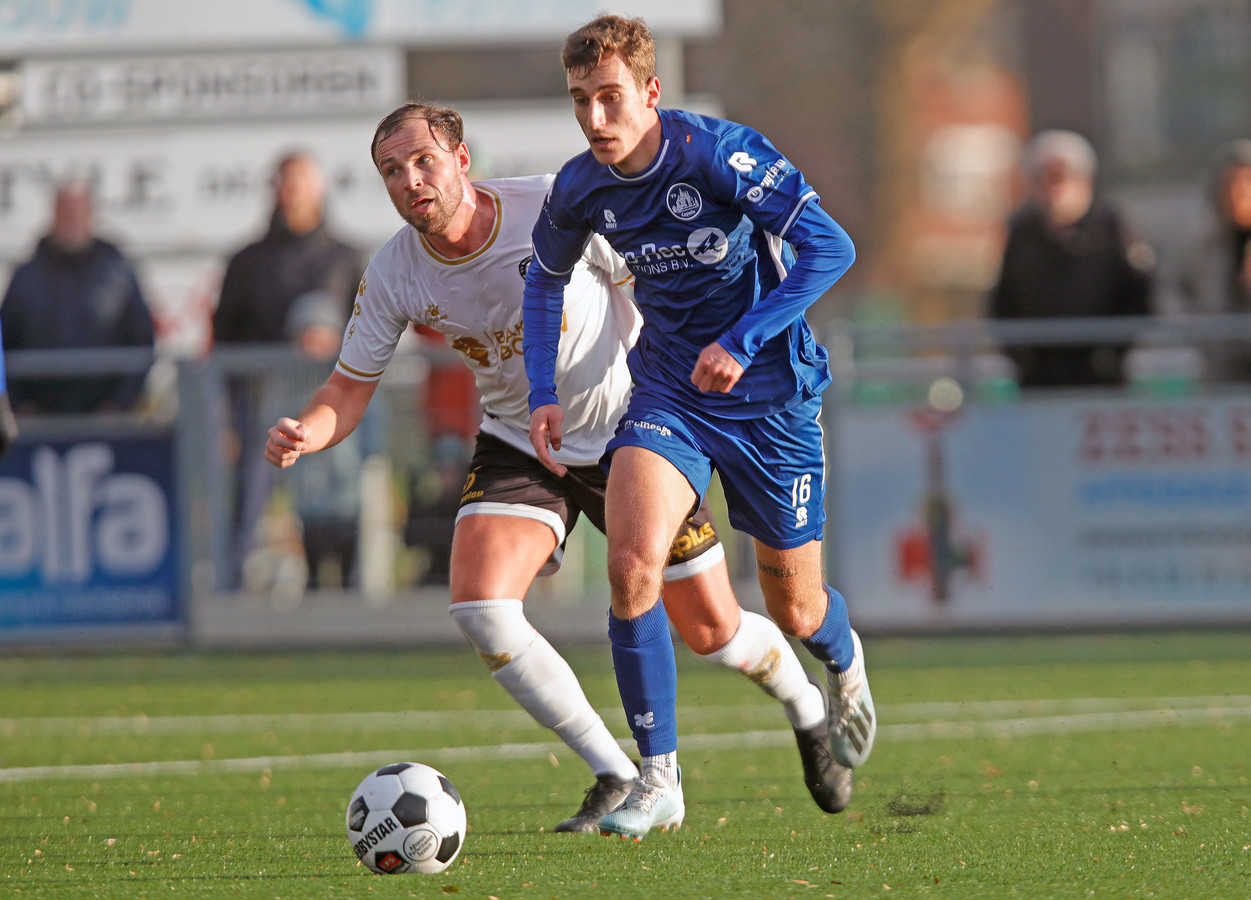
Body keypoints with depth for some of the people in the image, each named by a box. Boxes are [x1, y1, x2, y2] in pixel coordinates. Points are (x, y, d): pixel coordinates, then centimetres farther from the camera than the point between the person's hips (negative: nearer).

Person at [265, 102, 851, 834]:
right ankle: (618, 780, -7)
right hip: (520, 443, 3)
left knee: (712, 632, 3)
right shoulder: (393, 274, -14)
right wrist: (305, 433, -27)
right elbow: (352, 387, -6)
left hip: (631, 432, -3)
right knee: (479, 607, -21)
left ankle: (808, 708, 40)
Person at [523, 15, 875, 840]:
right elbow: (546, 278, 15)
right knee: (632, 560, -23)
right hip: (668, 392, 3)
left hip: (768, 394, -3)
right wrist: (545, 392, 4)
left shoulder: (719, 153, -23)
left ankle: (845, 664, 49)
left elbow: (830, 248, -25)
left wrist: (741, 344, -26)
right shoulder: (580, 189, -6)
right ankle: (659, 779, -13)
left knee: (795, 610, 9)